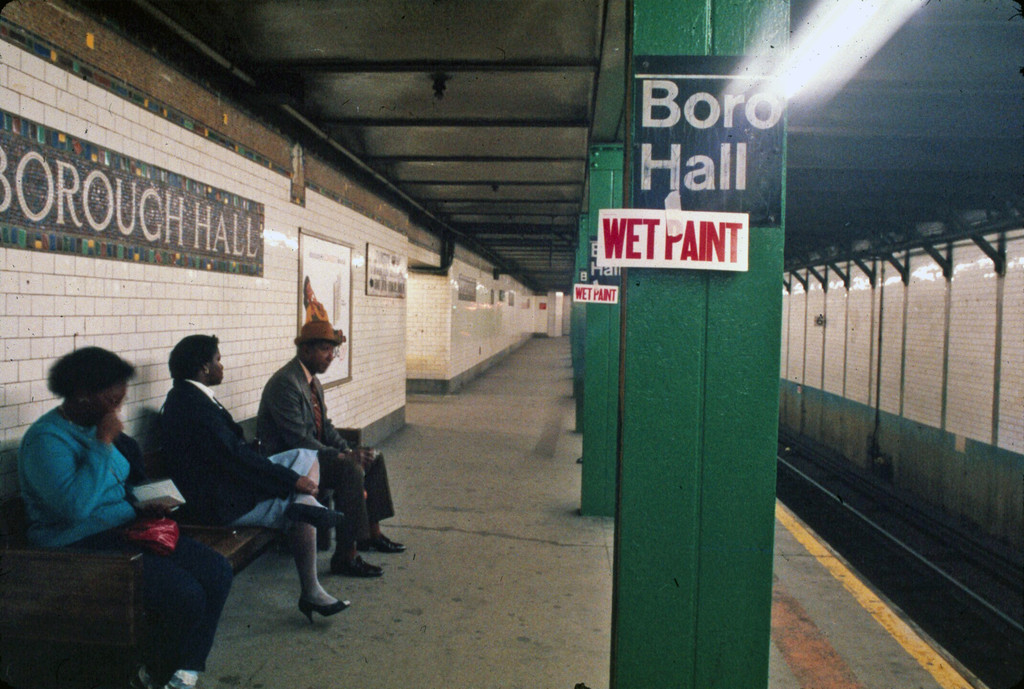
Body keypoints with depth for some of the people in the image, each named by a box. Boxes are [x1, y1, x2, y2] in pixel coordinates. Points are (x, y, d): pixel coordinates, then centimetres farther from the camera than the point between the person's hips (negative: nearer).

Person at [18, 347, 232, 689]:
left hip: (126, 530, 9)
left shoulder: (97, 427, 13)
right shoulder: (46, 439, -14)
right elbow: (74, 506, -29)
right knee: (186, 595, -24)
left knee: (217, 571, -8)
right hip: (81, 546, -9)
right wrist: (103, 442, -23)